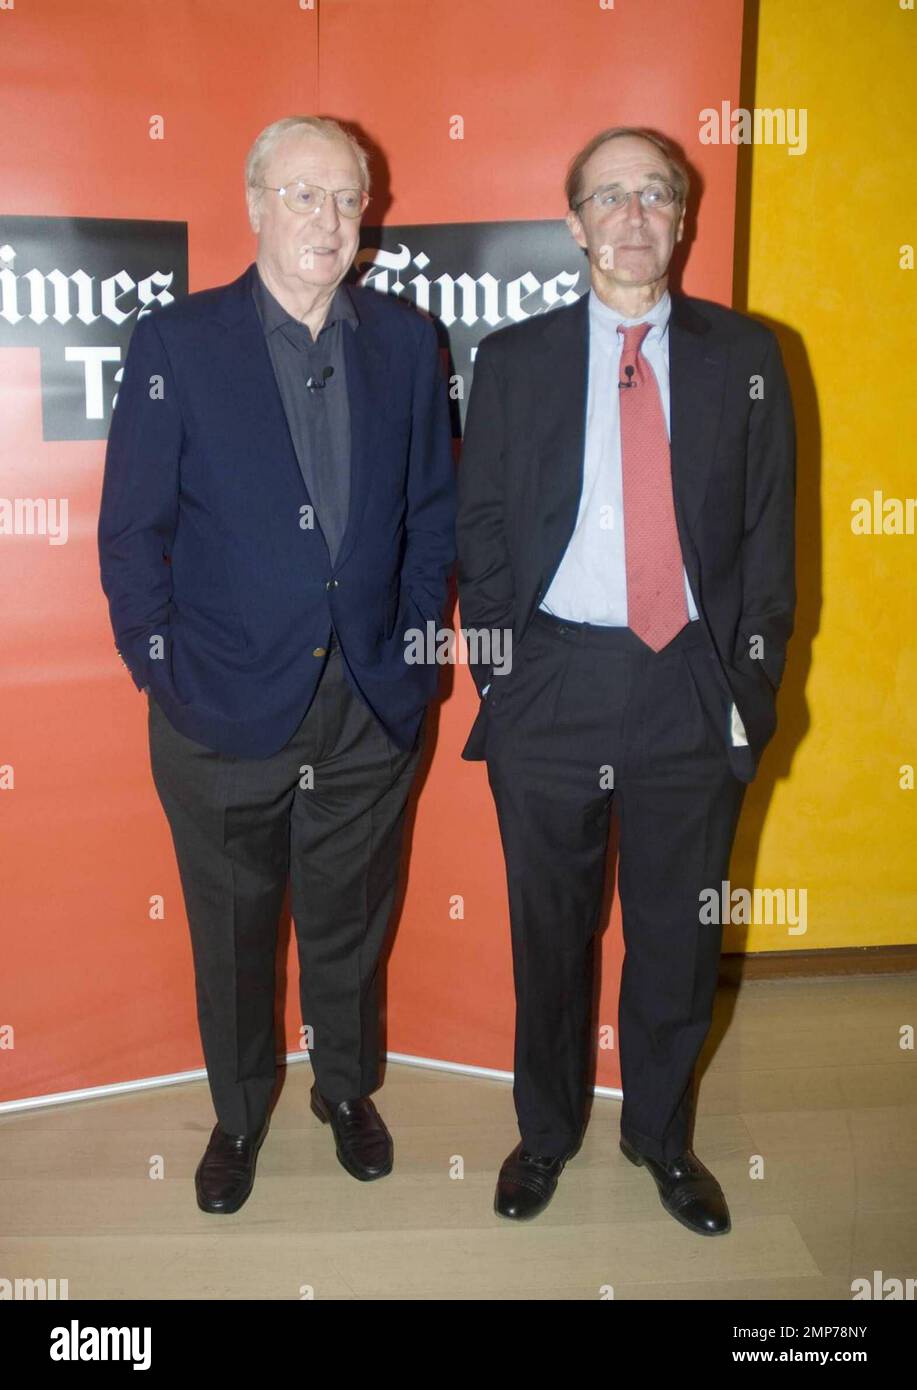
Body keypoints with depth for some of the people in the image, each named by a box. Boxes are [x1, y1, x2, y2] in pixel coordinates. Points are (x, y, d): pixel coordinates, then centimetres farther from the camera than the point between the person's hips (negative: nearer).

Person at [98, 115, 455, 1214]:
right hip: (227, 711, -2)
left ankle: (347, 1090, 43)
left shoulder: (405, 341, 3)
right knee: (232, 933, 16)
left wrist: (412, 649, 1)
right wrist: (161, 670, -8)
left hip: (371, 709, 2)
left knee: (350, 922, 18)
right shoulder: (176, 343, -5)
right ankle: (239, 1114, 39)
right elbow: (131, 532, -4)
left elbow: (432, 512, 8)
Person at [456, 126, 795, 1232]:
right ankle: (546, 1131, 36)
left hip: (695, 691, 1)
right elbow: (480, 530, 4)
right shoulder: (514, 358, 4)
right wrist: (503, 665, -3)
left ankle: (662, 1136, 36)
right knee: (548, 931, 13)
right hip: (551, 686, 0)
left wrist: (752, 676, -1)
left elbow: (769, 530, 5)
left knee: (680, 934, 13)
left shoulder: (745, 354, 6)